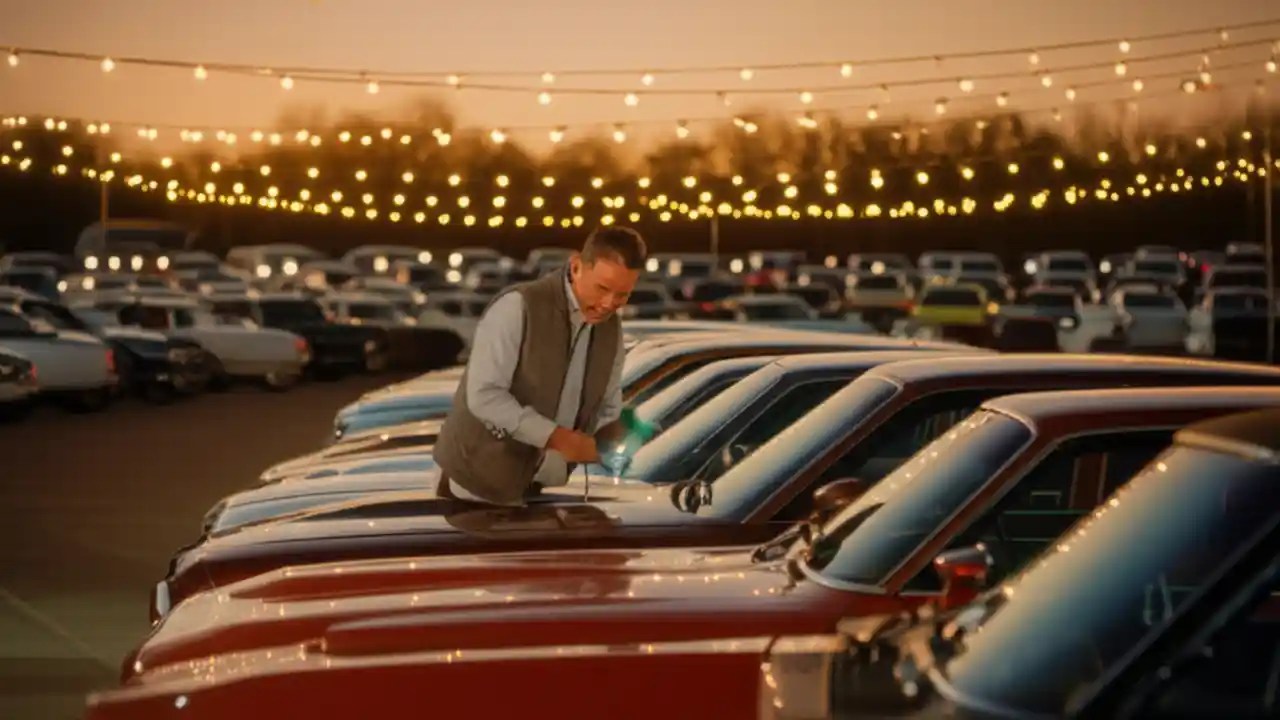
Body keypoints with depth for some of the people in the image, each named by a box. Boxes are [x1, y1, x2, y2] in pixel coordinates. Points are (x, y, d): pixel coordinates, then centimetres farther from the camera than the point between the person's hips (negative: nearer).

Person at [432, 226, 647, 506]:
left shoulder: (611, 328, 4)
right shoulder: (518, 307, -17)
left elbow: (607, 410, 13)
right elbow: (483, 395, -24)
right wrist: (557, 437, -27)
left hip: (541, 490, 6)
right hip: (482, 479, -6)